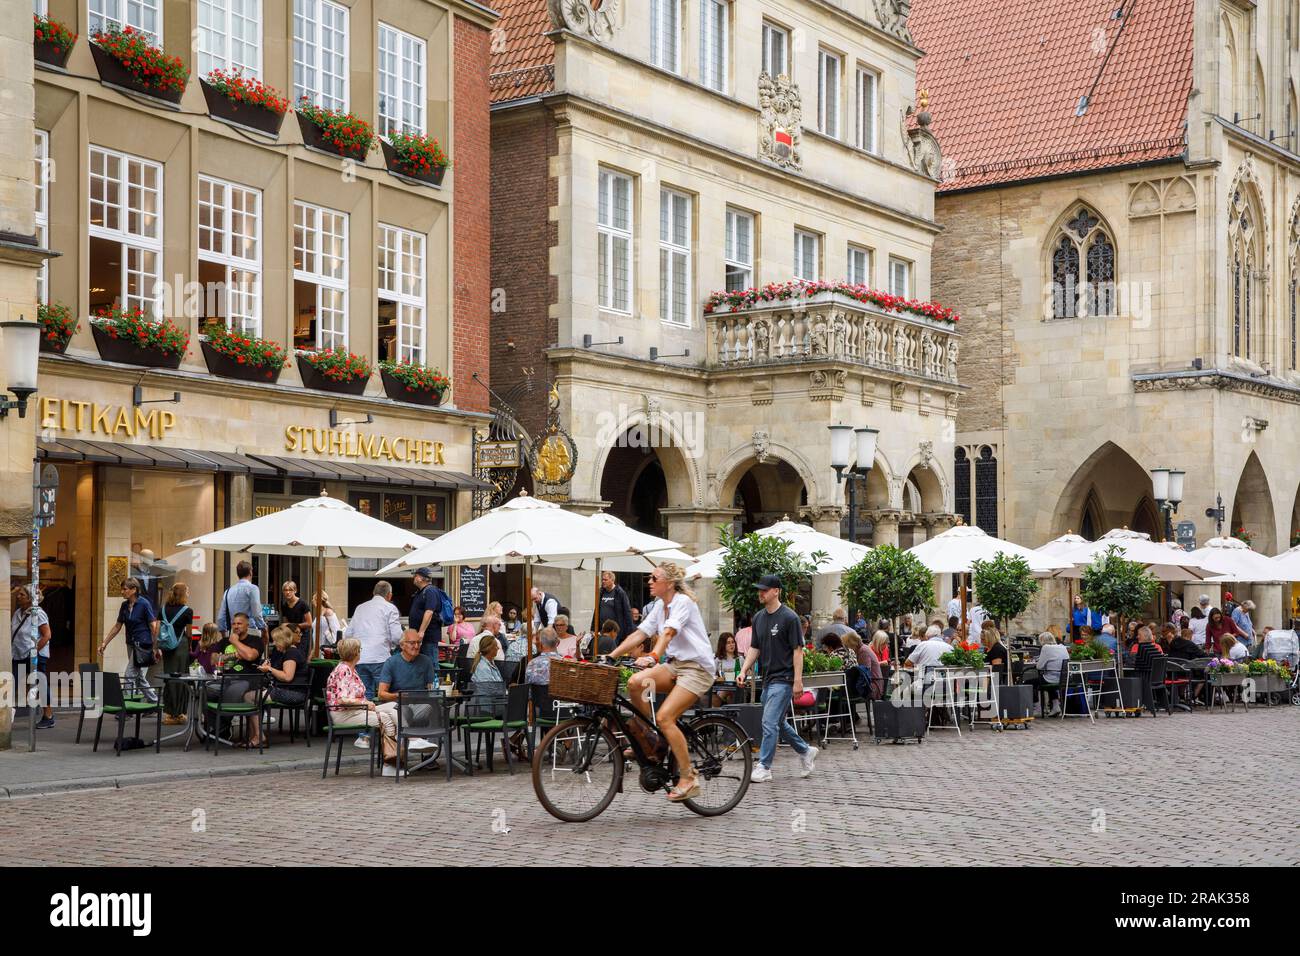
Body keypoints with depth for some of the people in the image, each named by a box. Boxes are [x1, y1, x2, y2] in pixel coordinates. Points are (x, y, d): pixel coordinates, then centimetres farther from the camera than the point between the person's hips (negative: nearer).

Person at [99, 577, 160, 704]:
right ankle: (154, 702, 23)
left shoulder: (144, 604, -12)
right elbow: (117, 626, 15)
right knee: (139, 678, 11)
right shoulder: (125, 605, 8)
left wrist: (155, 648, -13)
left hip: (142, 644, -8)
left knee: (130, 676, -11)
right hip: (131, 644, 8)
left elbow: (153, 626, -11)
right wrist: (104, 643, 12)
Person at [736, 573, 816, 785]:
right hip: (768, 678, 8)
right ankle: (806, 751, 33)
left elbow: (797, 650, -13)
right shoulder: (758, 618, 10)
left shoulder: (789, 617, -12)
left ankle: (764, 767, -6)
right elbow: (754, 648, 15)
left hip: (783, 679, -8)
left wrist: (798, 681, -17)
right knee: (779, 723, 16)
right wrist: (744, 671, 2)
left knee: (770, 722, -11)